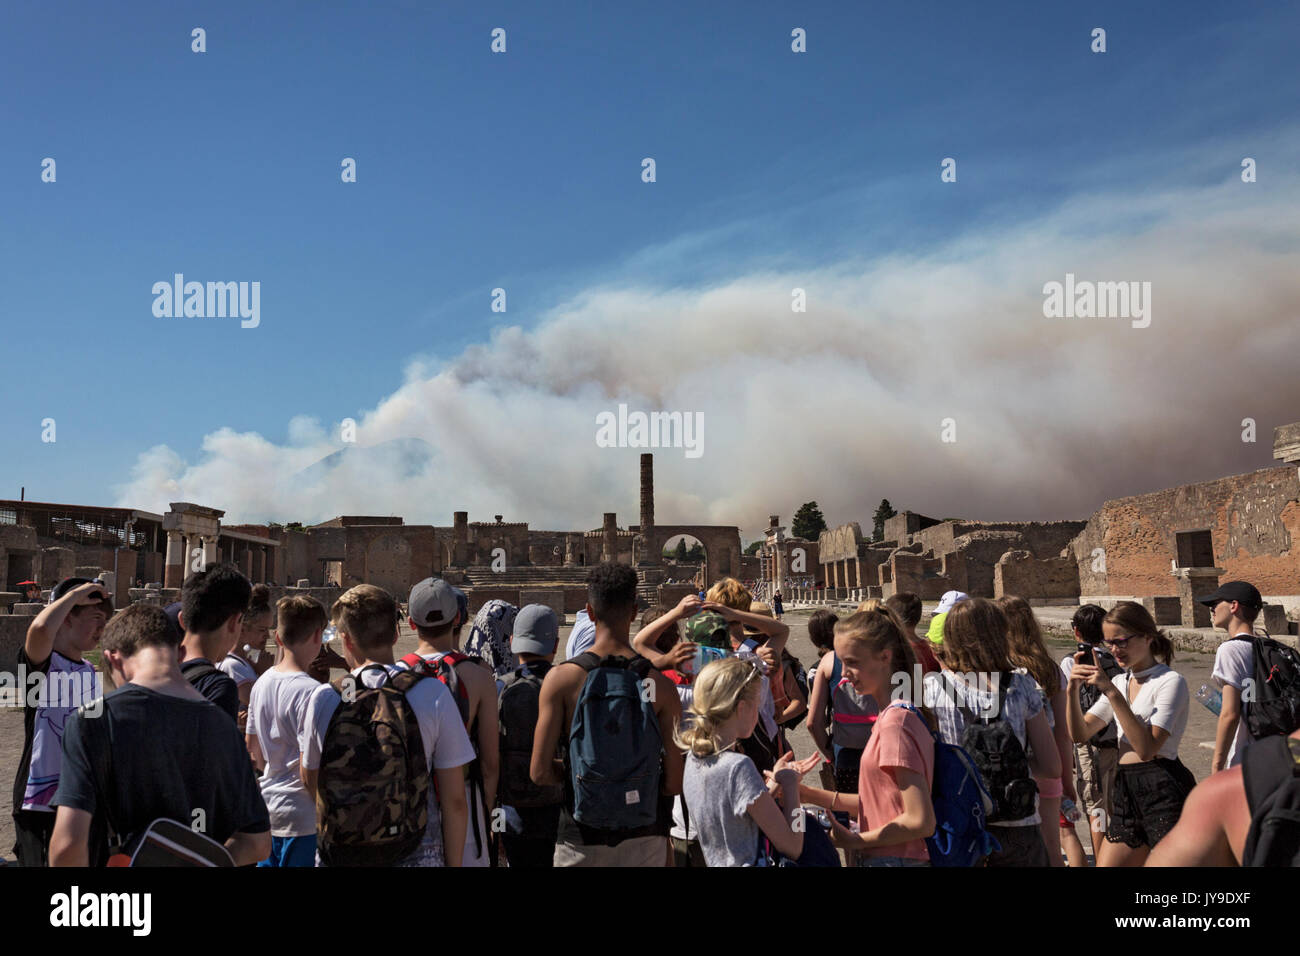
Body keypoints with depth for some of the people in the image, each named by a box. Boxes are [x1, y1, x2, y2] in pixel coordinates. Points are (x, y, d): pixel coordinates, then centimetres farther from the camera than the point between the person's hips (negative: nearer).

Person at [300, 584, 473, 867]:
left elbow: (310, 782, 9)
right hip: (415, 854, -2)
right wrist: (454, 863, 3)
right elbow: (455, 801, -8)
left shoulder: (322, 698, -6)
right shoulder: (434, 695, -11)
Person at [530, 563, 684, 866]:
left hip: (581, 839, -1)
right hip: (645, 839, 1)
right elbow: (674, 782, -6)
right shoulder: (659, 684, -8)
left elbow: (540, 773, -10)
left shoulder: (561, 678, -10)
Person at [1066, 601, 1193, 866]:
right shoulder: (1120, 682, 15)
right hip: (1126, 792, 7)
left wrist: (1111, 692, -23)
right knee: (1105, 863, 6)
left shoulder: (1170, 681, -8)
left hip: (1165, 792, -7)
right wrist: (1073, 690, -6)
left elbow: (1147, 747, -20)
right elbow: (1080, 733, 10)